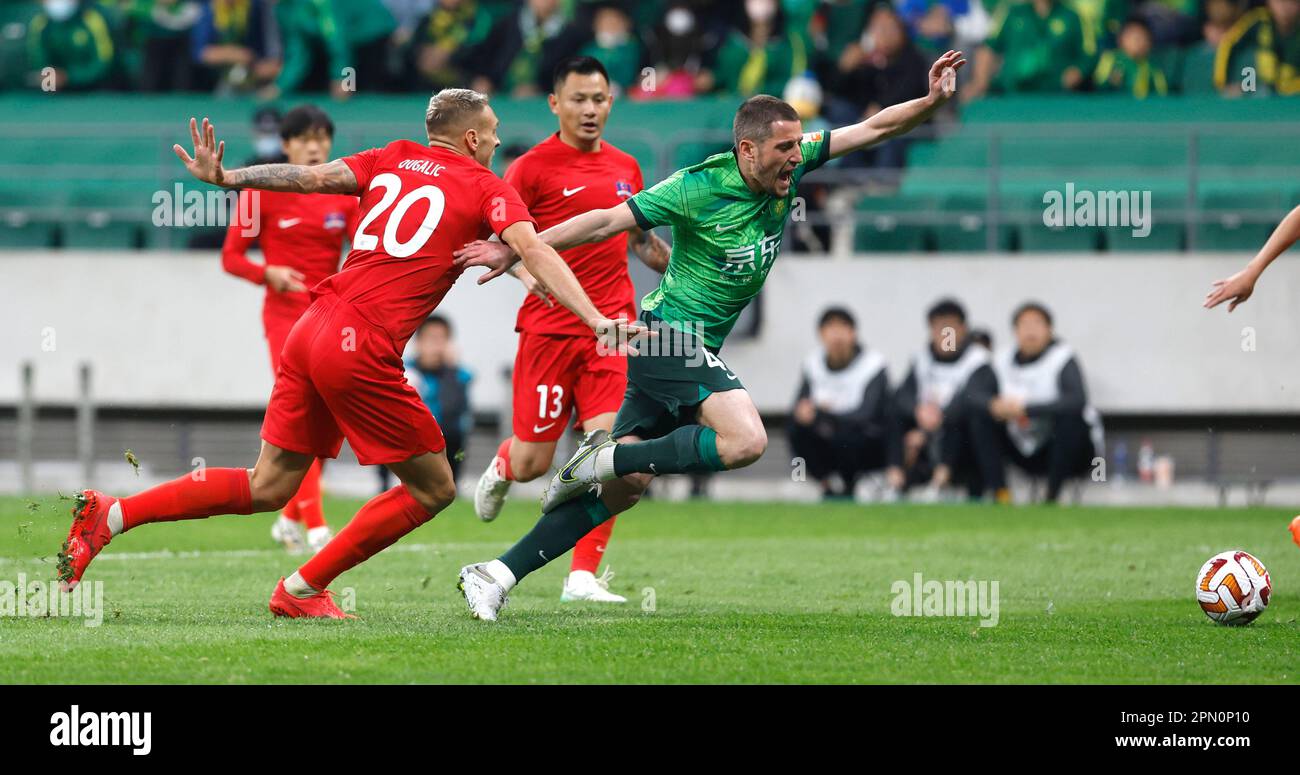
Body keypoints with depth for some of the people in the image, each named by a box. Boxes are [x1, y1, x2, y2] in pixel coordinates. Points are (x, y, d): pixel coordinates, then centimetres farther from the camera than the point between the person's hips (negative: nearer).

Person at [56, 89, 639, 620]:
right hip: (362, 350, -7)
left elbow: (313, 176, 8)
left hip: (312, 332, 7)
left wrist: (226, 178, 5)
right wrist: (596, 321, -16)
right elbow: (534, 252, -10)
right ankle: (303, 589, 10)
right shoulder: (486, 187, 4)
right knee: (433, 489, 7)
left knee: (267, 488, 15)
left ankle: (110, 515, 9)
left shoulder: (393, 160, 18)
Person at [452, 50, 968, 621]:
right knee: (745, 440, -26)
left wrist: (931, 101, -8)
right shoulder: (698, 188, -17)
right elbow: (609, 222, -12)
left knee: (624, 488, 5)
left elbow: (872, 129, 8)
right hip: (670, 333, -8)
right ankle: (604, 458, -12)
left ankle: (499, 573, 7)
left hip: (696, 348, 8)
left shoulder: (792, 165, 2)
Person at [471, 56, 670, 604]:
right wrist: (523, 269, -24)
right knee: (531, 464, 3)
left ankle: (584, 576, -7)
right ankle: (501, 468, 42)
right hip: (549, 327, -3)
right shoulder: (533, 167, -4)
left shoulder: (625, 168, 13)